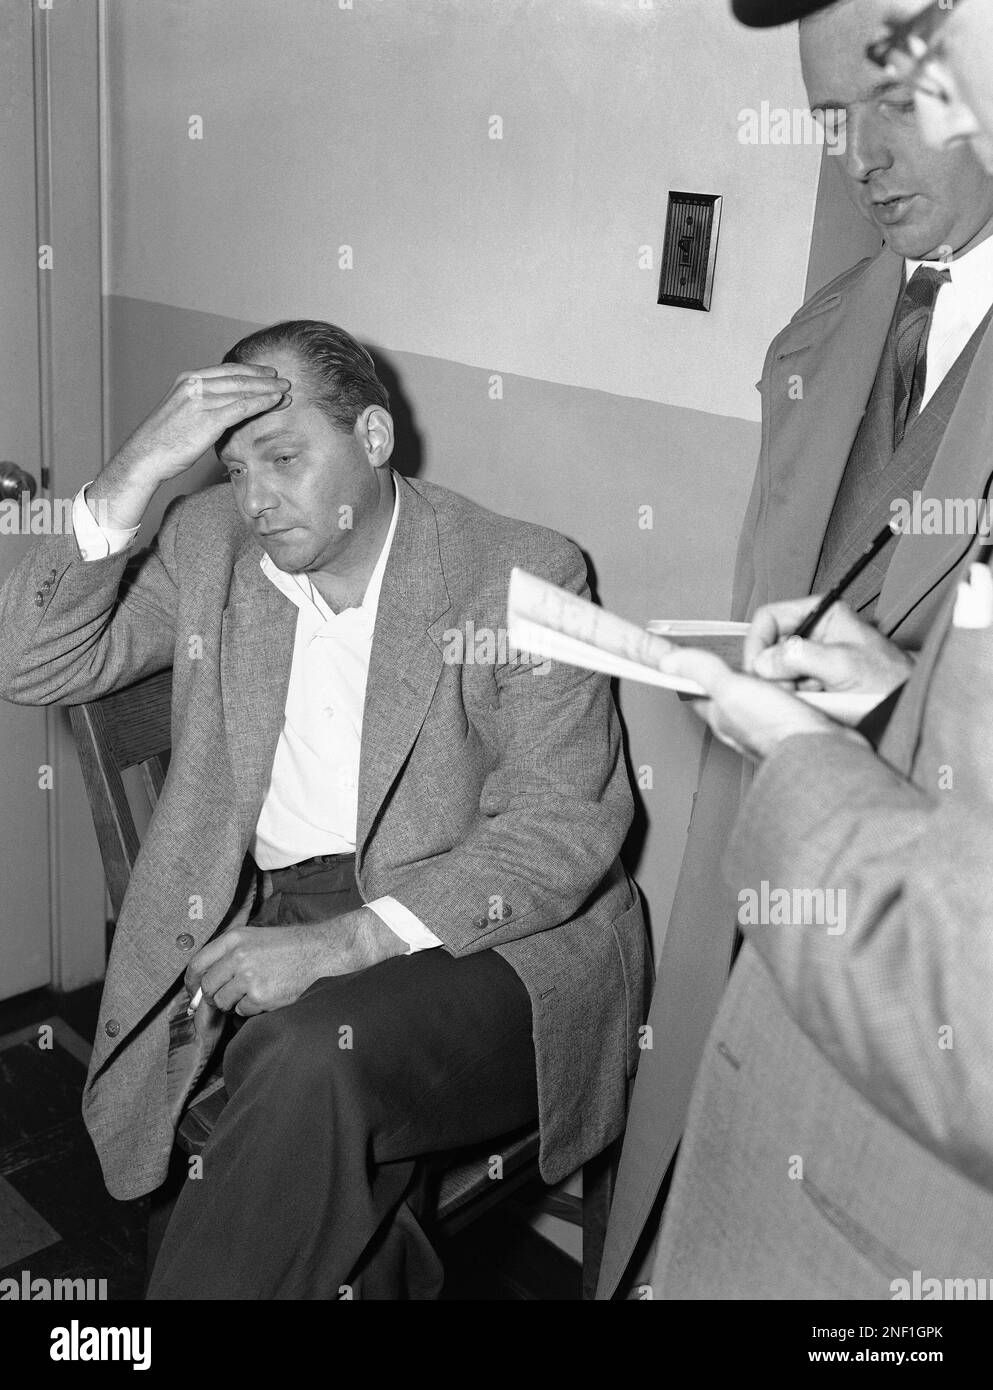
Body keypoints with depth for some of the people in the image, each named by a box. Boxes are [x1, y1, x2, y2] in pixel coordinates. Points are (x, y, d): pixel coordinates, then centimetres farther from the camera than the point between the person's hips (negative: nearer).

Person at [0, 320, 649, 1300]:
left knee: (316, 1060, -31)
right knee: (324, 1123, -25)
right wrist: (134, 476, -15)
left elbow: (564, 824, -11)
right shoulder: (208, 543, 7)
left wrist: (348, 940, -23)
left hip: (486, 940, -3)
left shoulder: (521, 575, -5)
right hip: (269, 921, 4)